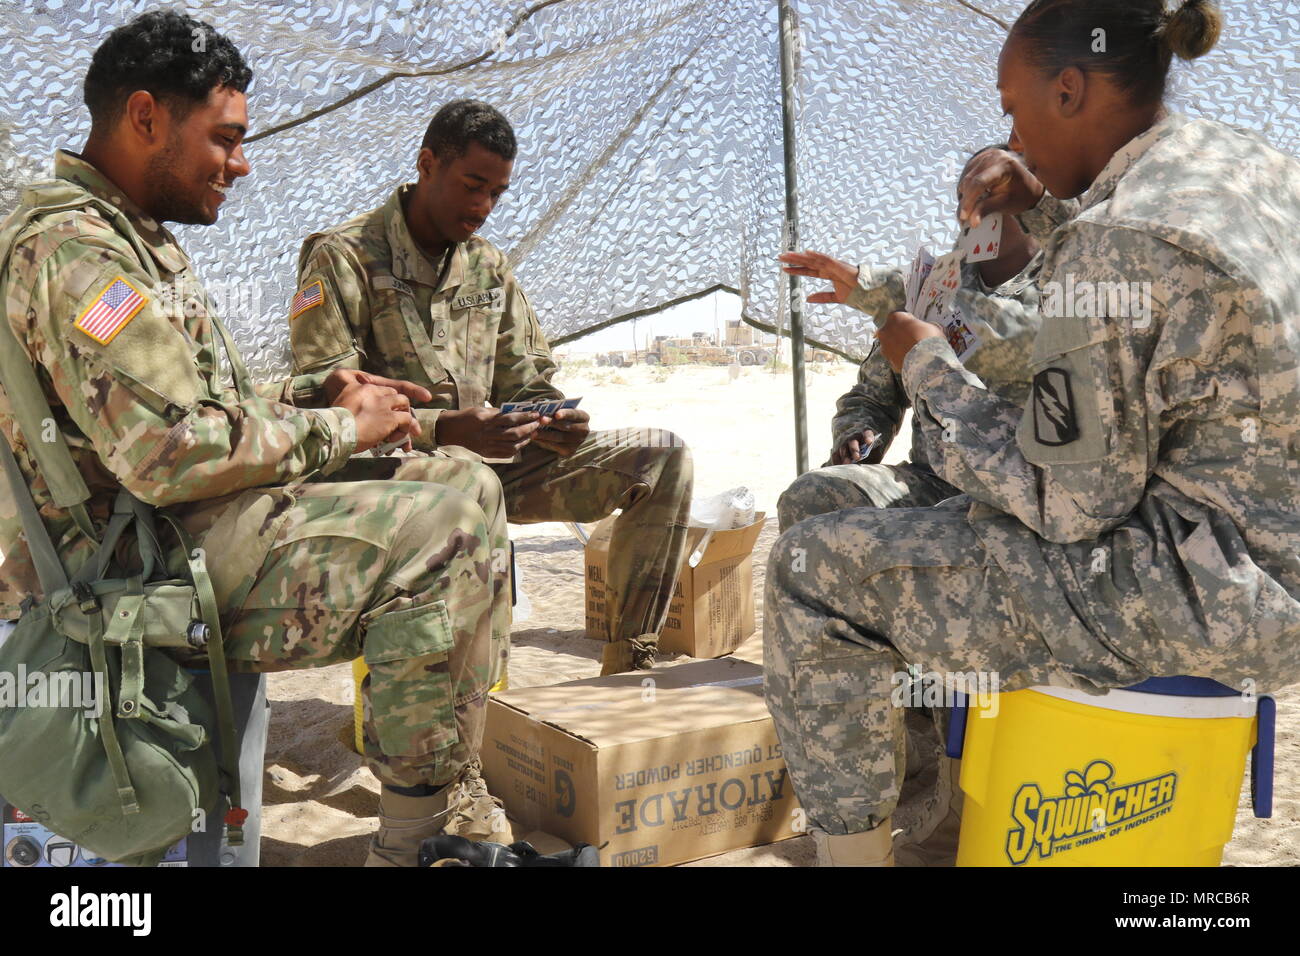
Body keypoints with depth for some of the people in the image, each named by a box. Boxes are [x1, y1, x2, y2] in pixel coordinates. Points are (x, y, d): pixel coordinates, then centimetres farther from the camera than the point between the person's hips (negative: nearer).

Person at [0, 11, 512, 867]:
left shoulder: (127, 237, 18)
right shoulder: (73, 250, -17)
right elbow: (170, 456, -27)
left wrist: (314, 393, 8)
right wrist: (337, 430, -14)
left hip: (182, 530, 11)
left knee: (461, 481, 10)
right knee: (446, 531, -26)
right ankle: (412, 840, -14)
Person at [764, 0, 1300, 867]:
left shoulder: (1114, 247, -23)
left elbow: (1068, 503, -19)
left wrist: (926, 366, -7)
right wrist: (1033, 187, 13)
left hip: (1203, 599, -10)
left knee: (813, 569, -6)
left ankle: (854, 845, 9)